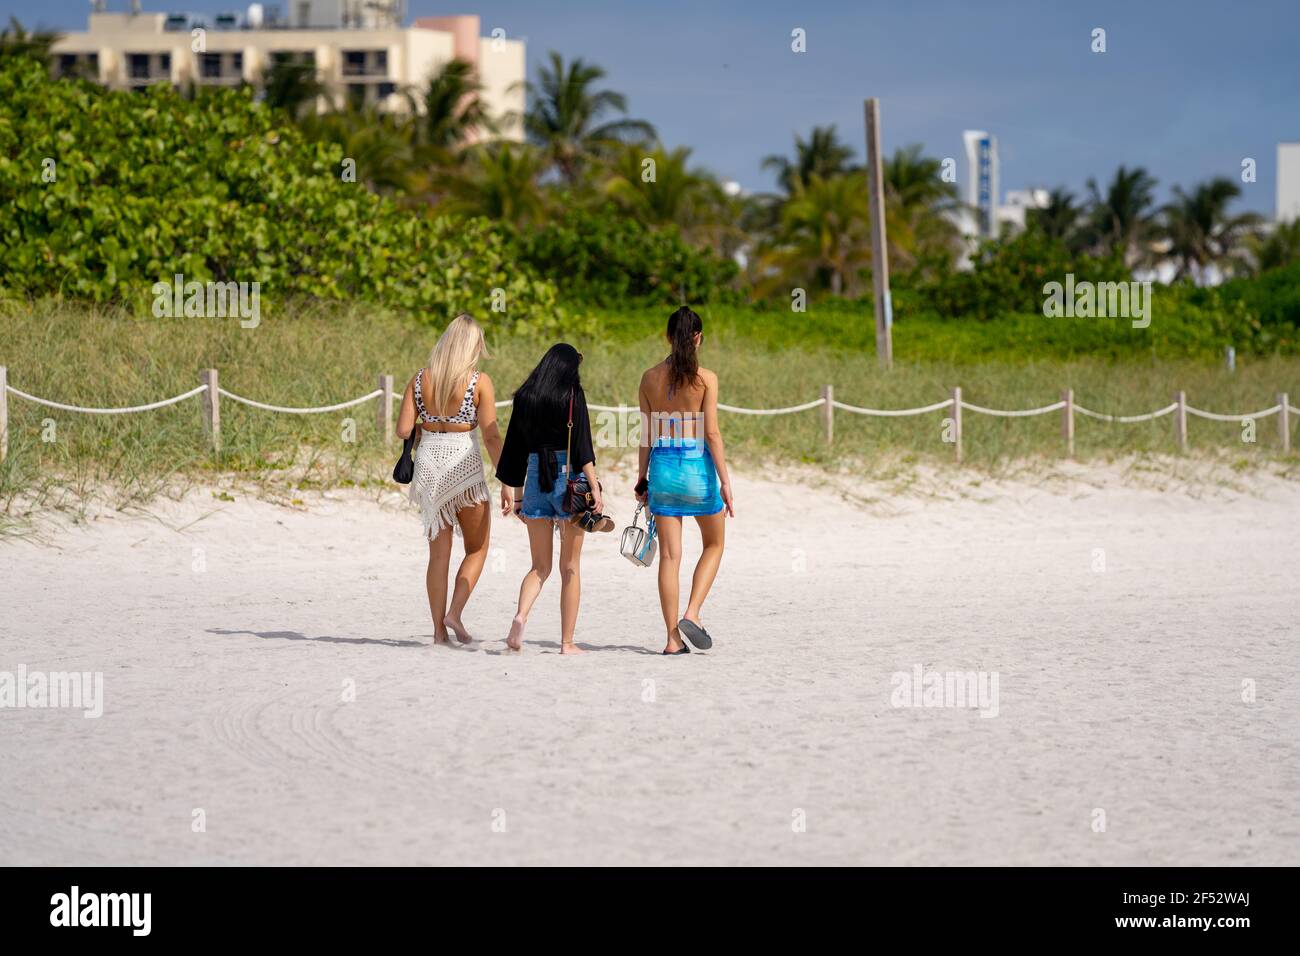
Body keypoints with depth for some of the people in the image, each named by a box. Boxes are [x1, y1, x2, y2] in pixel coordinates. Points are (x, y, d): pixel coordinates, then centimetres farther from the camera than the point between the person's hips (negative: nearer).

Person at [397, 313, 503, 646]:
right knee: (477, 548, 13)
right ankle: (455, 613, -4)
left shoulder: (420, 379, 2)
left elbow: (404, 430, -1)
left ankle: (439, 629, 8)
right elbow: (491, 435, -11)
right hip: (464, 464, -4)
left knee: (438, 553, 11)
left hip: (429, 464, 4)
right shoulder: (479, 381, -8)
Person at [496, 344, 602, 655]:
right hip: (569, 478, -3)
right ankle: (567, 642, 6)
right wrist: (595, 487, -14)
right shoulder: (572, 394, -4)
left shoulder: (525, 397, 8)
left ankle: (520, 616, -17)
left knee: (540, 566, 11)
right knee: (570, 567, 6)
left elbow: (515, 448, 10)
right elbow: (582, 444, -12)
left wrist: (514, 491, 17)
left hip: (535, 478, 3)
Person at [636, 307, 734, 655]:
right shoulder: (706, 379, -7)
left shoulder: (650, 378, 3)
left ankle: (673, 638, 3)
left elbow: (646, 434, 5)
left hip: (662, 465, 3)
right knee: (714, 545, 17)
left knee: (670, 555, 5)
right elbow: (712, 432, -10)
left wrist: (642, 478, 13)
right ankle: (692, 614, -1)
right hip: (697, 465, -3)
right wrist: (724, 482, -7)